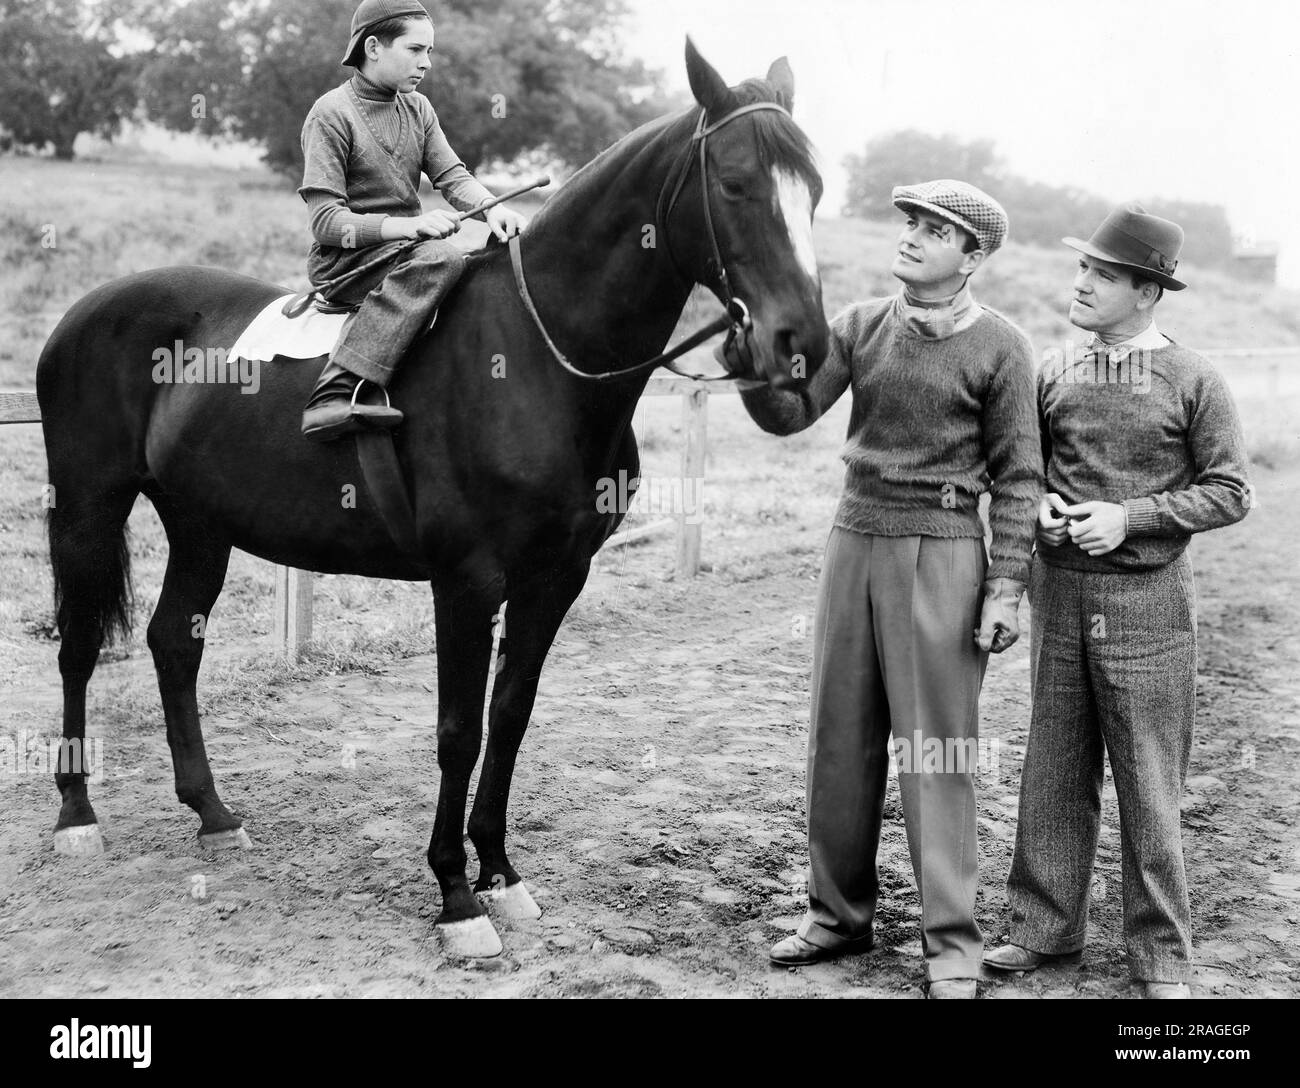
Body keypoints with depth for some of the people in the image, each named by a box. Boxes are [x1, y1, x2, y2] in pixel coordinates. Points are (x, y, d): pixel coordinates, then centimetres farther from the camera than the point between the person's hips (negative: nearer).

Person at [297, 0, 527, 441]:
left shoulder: (418, 108, 14)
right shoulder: (331, 113, -8)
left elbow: (451, 174, 4)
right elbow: (326, 220, -15)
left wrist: (492, 207, -19)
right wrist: (407, 226, -28)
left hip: (408, 247, 7)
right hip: (344, 262, -7)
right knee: (440, 258, -35)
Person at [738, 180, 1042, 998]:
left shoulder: (999, 347, -4)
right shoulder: (863, 326, 7)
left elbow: (1017, 477, -5)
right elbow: (790, 412, 0)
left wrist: (1006, 588, -10)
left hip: (940, 549, -5)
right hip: (855, 539, 5)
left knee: (937, 748, 0)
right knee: (842, 739, 11)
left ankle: (953, 943, 11)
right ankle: (840, 915, 25)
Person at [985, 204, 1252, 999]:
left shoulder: (1193, 382, -4)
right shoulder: (1055, 375, 7)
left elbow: (1229, 493, -6)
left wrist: (1129, 518, -15)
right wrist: (1038, 505, -4)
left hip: (1146, 598, -4)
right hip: (1059, 591, 4)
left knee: (1148, 782, 3)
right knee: (1055, 773, 10)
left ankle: (1162, 954, 15)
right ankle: (1045, 927, 22)